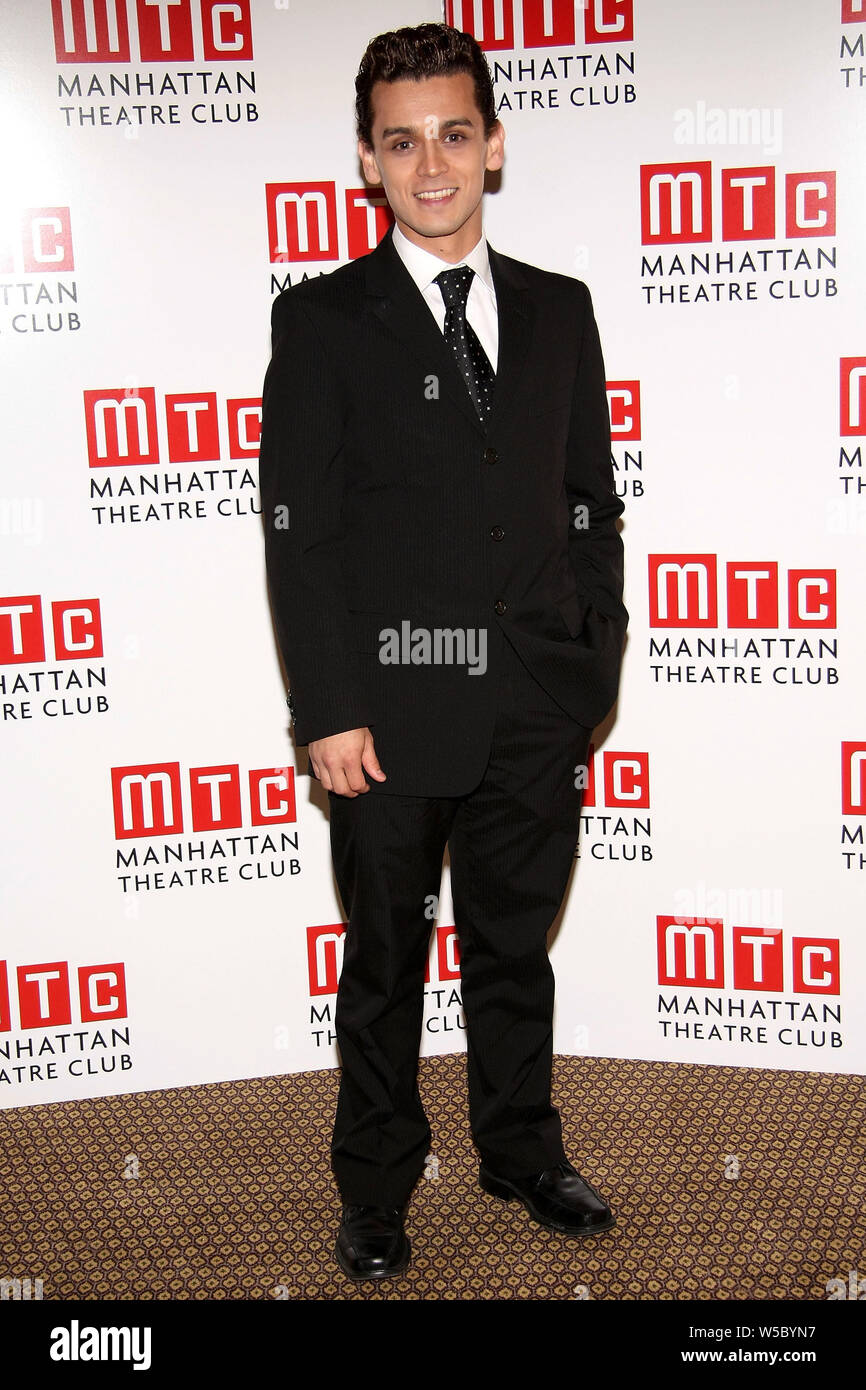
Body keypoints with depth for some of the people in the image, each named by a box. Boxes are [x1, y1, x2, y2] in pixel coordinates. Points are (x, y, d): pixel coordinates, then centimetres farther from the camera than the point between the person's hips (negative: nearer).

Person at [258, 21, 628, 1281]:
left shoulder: (559, 311, 9)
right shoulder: (321, 321, -1)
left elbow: (592, 505, 11)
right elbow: (295, 529, -6)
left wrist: (597, 673, 4)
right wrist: (330, 712, -12)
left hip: (537, 714, 3)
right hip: (392, 712, -3)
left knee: (516, 949, 17)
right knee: (385, 965, 11)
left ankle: (524, 1155, 36)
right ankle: (376, 1191, 28)